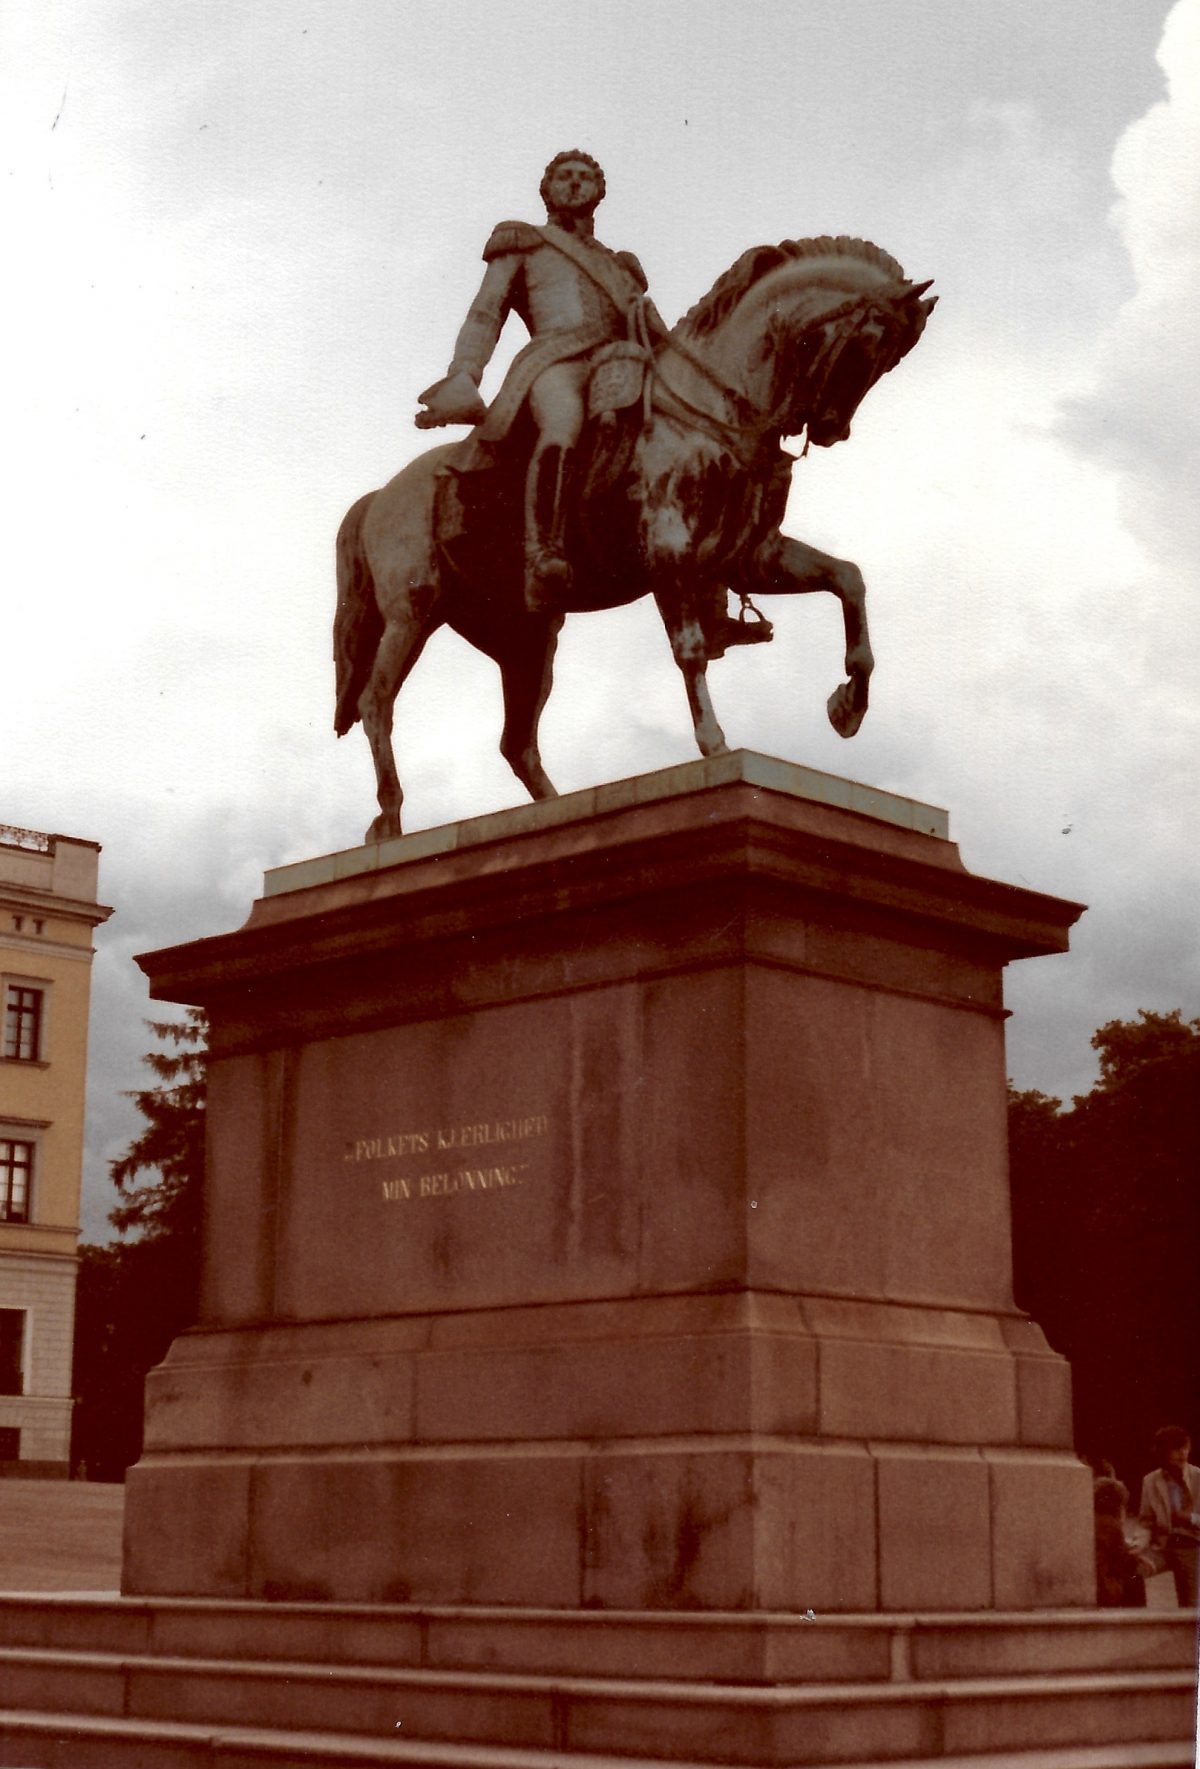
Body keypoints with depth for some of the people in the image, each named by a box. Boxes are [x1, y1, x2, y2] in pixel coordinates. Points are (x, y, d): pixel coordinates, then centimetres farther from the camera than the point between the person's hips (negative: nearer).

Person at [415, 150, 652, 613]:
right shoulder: (521, 245, 28)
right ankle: (542, 558, -60)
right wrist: (462, 376, -5)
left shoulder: (620, 266, 40)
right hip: (554, 359, -6)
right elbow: (484, 315, 14)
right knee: (563, 420, -41)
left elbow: (656, 334, 31)